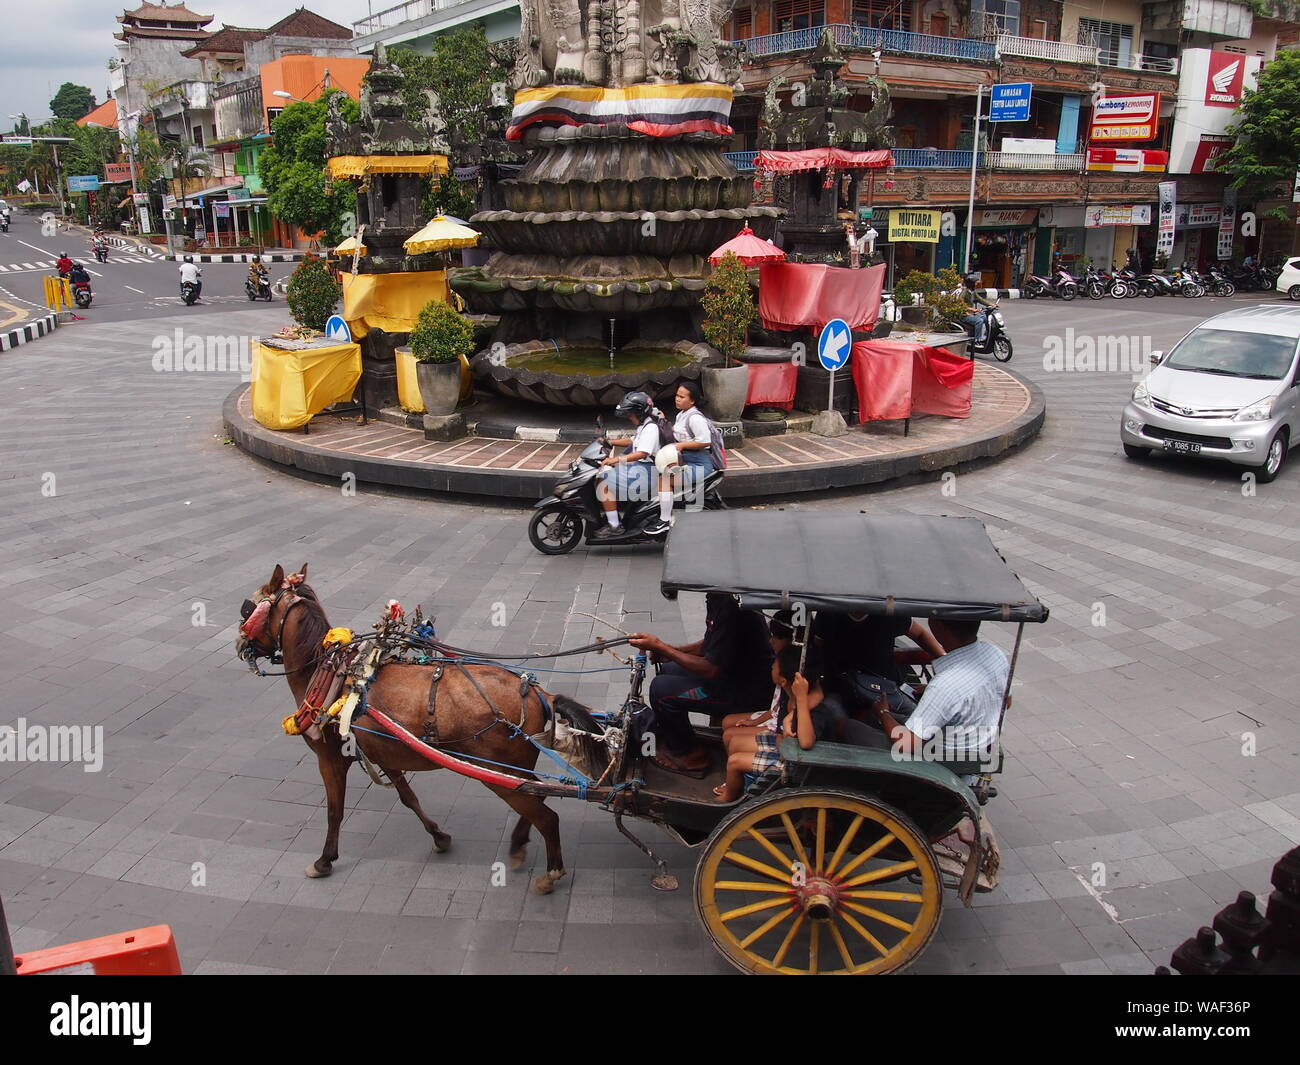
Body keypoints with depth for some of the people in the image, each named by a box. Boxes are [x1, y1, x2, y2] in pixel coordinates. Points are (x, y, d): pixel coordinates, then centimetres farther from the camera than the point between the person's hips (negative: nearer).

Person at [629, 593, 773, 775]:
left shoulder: (731, 612, -30)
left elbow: (711, 670, -28)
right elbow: (710, 644, 16)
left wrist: (659, 646, -22)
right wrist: (669, 651, 4)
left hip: (745, 693, -10)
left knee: (661, 688, -12)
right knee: (668, 670, 16)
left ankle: (690, 756, 6)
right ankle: (671, 739, 28)